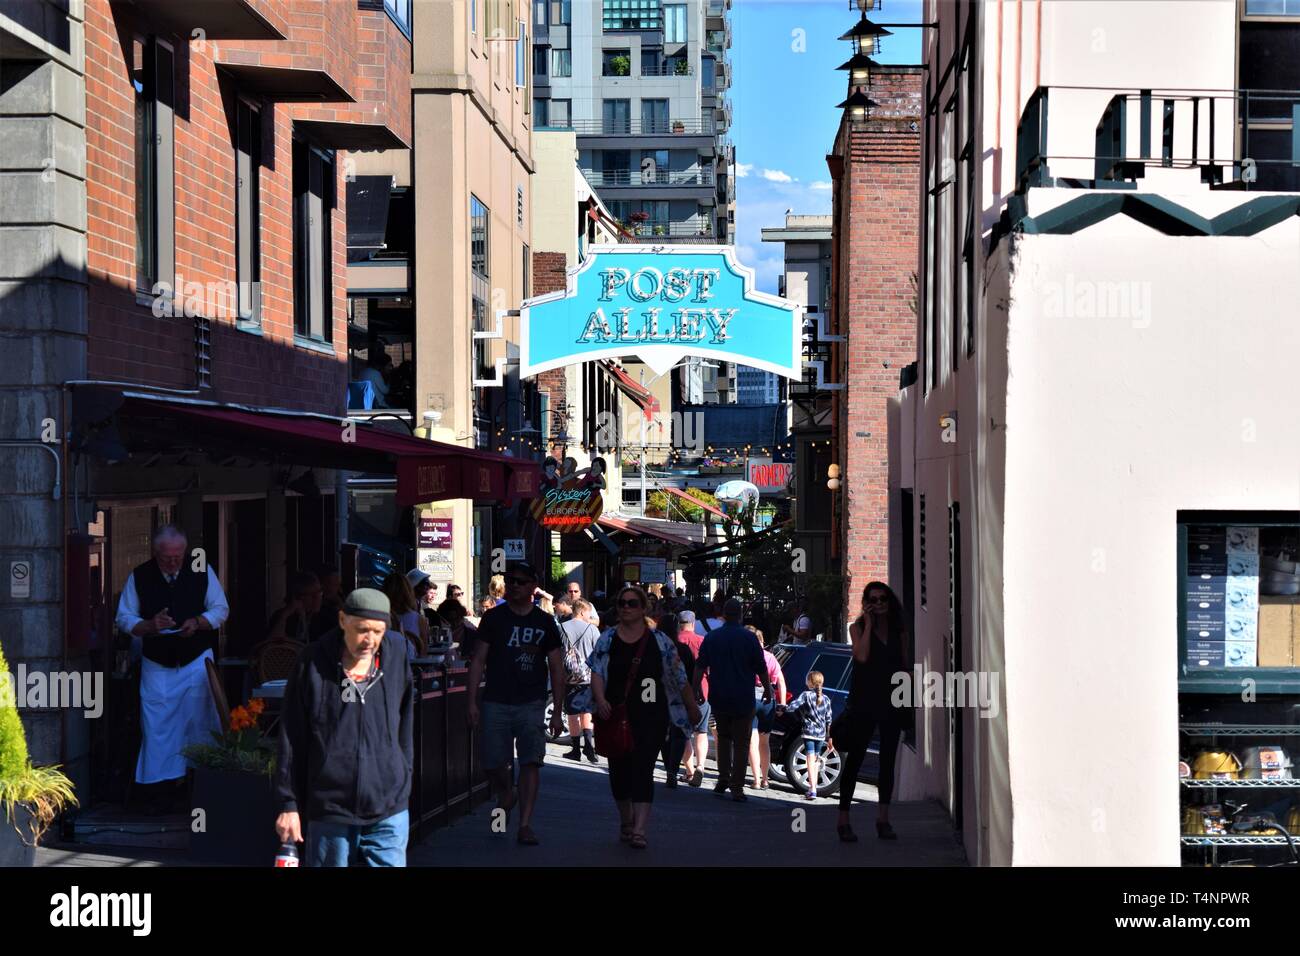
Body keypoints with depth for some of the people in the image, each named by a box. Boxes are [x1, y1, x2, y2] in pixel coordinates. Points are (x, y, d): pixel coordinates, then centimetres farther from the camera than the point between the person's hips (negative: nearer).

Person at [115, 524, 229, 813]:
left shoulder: (201, 570, -2)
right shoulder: (139, 577, -2)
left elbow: (221, 610, 3)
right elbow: (124, 618, 1)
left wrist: (197, 622, -16)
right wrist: (149, 625, -18)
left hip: (197, 661, 0)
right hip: (157, 667, 1)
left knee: (200, 721, -4)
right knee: (157, 725, -4)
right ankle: (166, 786, 3)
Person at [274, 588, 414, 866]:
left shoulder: (397, 652, 2)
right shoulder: (314, 661, -5)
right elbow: (291, 739, 0)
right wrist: (288, 804, -1)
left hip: (388, 811, 1)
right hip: (329, 811, -1)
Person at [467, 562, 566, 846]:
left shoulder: (544, 622, 6)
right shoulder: (493, 618, 5)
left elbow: (557, 670, 9)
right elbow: (478, 661, 5)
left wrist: (557, 712, 4)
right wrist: (472, 702, -3)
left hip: (531, 704, 0)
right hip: (496, 703, 0)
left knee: (531, 761, -11)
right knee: (493, 764, 2)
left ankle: (525, 825, -7)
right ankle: (506, 795, 34)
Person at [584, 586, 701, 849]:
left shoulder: (660, 642, 3)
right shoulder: (607, 639, 7)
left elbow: (679, 678, 8)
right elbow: (597, 672, -1)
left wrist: (692, 708, 12)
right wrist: (600, 699, -19)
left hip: (651, 718, -2)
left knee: (642, 769, -12)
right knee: (619, 770, 11)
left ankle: (639, 829, -18)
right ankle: (626, 820, 31)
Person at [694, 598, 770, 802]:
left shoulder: (711, 637, 3)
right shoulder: (749, 638, -5)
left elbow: (700, 667, 2)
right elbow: (761, 669, -2)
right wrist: (768, 689, 11)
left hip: (718, 699, 3)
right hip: (743, 699, -3)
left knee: (723, 737, 20)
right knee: (741, 743, 1)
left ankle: (723, 780, 13)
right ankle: (737, 787, -3)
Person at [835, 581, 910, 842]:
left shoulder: (895, 629, 10)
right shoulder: (858, 627, -2)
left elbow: (904, 662, 16)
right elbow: (862, 655, -18)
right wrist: (868, 624, -13)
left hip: (891, 700, 4)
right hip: (864, 700, -4)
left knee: (888, 759, 7)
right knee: (855, 757, -3)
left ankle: (883, 818, 14)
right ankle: (843, 819, 0)